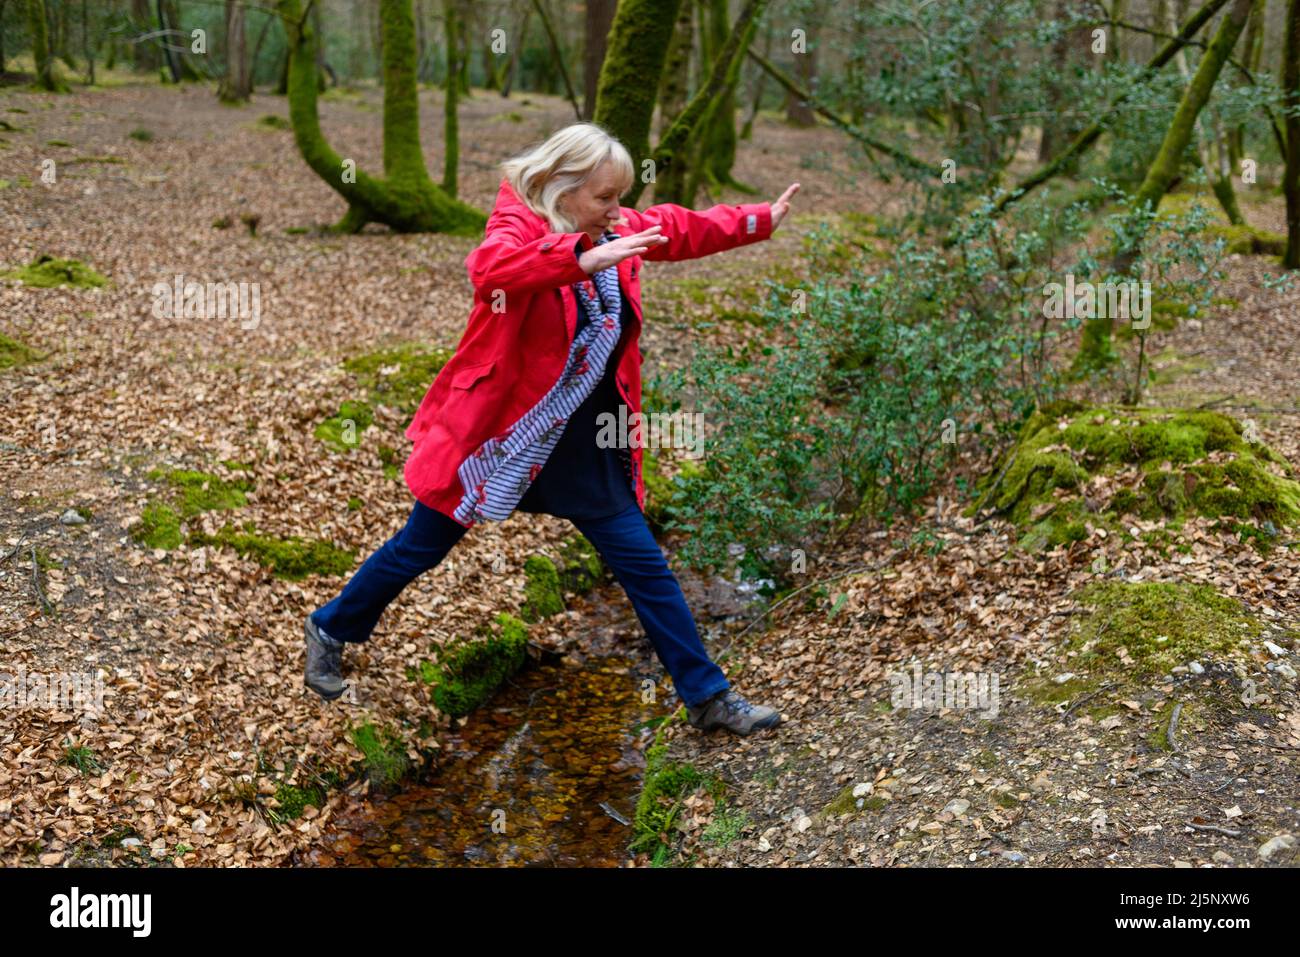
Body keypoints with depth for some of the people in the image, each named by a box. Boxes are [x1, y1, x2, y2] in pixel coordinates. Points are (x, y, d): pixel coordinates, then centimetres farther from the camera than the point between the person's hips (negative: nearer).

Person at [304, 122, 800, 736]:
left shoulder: (619, 232, 4)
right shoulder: (518, 223, -17)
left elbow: (683, 228, 23)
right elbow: (489, 267, -41)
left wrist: (760, 220, 28)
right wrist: (582, 257, -52)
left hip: (584, 448, 6)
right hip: (499, 433, -6)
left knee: (644, 565, 6)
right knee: (420, 549, 12)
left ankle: (707, 696, 16)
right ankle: (330, 630, 37)